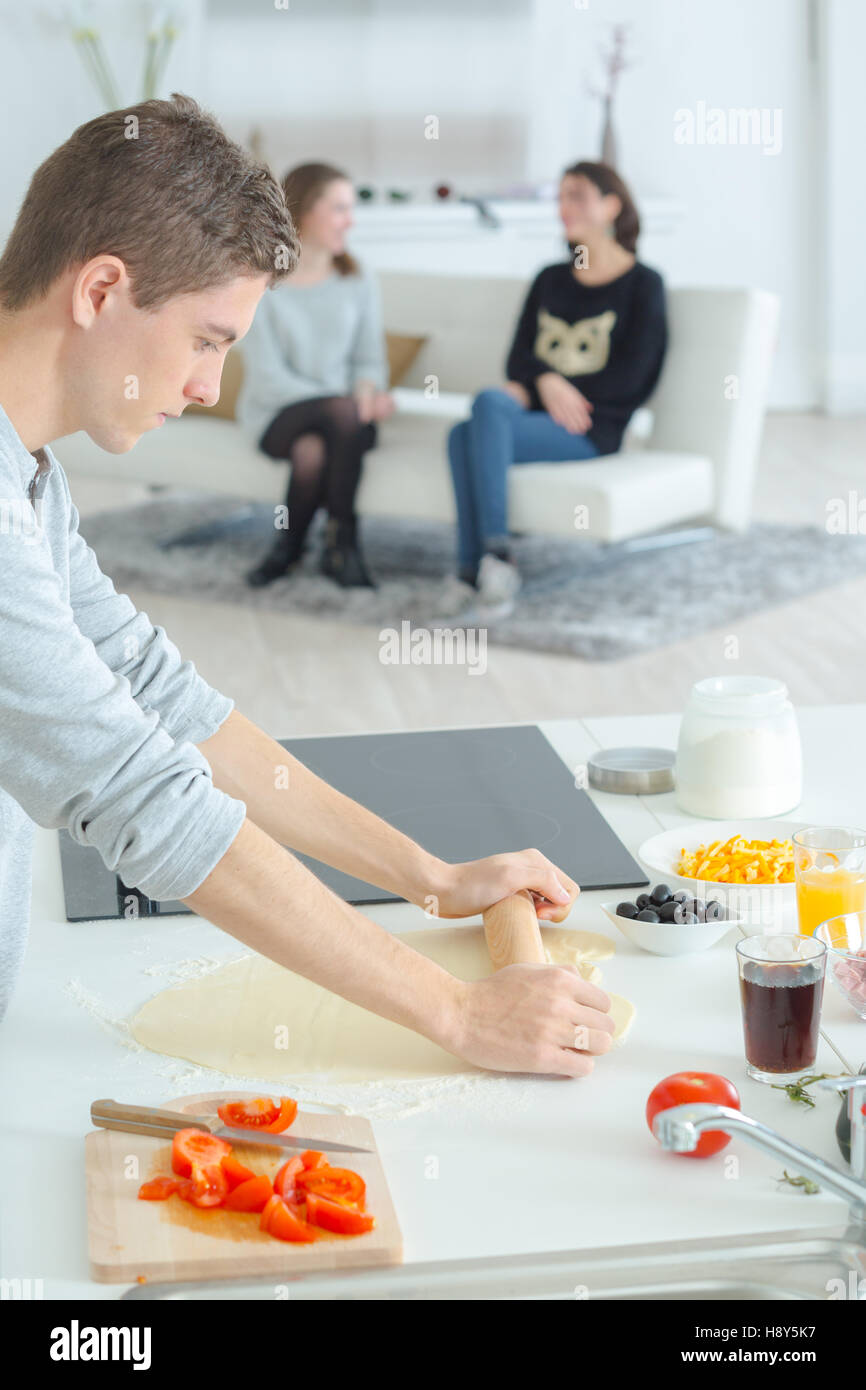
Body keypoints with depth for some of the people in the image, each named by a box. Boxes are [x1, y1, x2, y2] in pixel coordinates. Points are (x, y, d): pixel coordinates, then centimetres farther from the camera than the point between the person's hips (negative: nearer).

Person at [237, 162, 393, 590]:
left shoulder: (358, 282, 10)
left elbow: (370, 359, 10)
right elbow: (267, 377, -10)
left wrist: (367, 389, -16)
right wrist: (342, 401, -21)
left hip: (342, 415, 2)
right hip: (277, 413, -2)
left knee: (312, 450, -34)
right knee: (342, 414, -35)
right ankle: (342, 542, -18)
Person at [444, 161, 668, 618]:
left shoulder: (643, 284, 6)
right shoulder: (550, 279, 23)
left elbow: (631, 379, -5)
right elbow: (518, 359, 13)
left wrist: (529, 392, -8)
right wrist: (546, 382, -13)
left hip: (590, 429, -5)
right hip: (534, 408, 5)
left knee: (489, 402, -32)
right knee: (463, 433, -30)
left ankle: (485, 562, -32)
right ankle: (483, 564, -32)